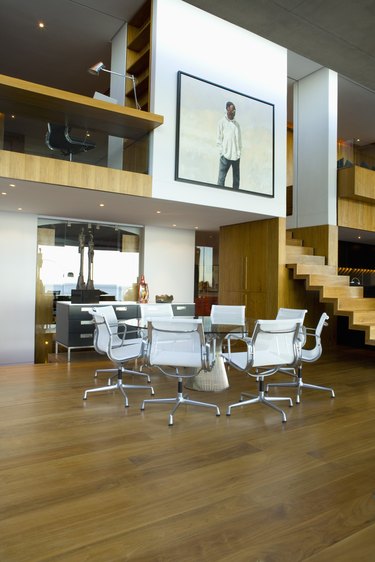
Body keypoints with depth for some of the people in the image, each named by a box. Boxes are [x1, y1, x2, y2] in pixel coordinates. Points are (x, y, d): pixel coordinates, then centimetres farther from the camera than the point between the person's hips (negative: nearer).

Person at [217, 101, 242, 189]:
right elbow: (219, 138, 0)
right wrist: (222, 152, -7)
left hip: (236, 155, 5)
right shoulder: (222, 122, 3)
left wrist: (239, 151, 7)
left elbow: (239, 138, 17)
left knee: (236, 179, 6)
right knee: (221, 179, -8)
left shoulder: (237, 123, 15)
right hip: (226, 155, -4)